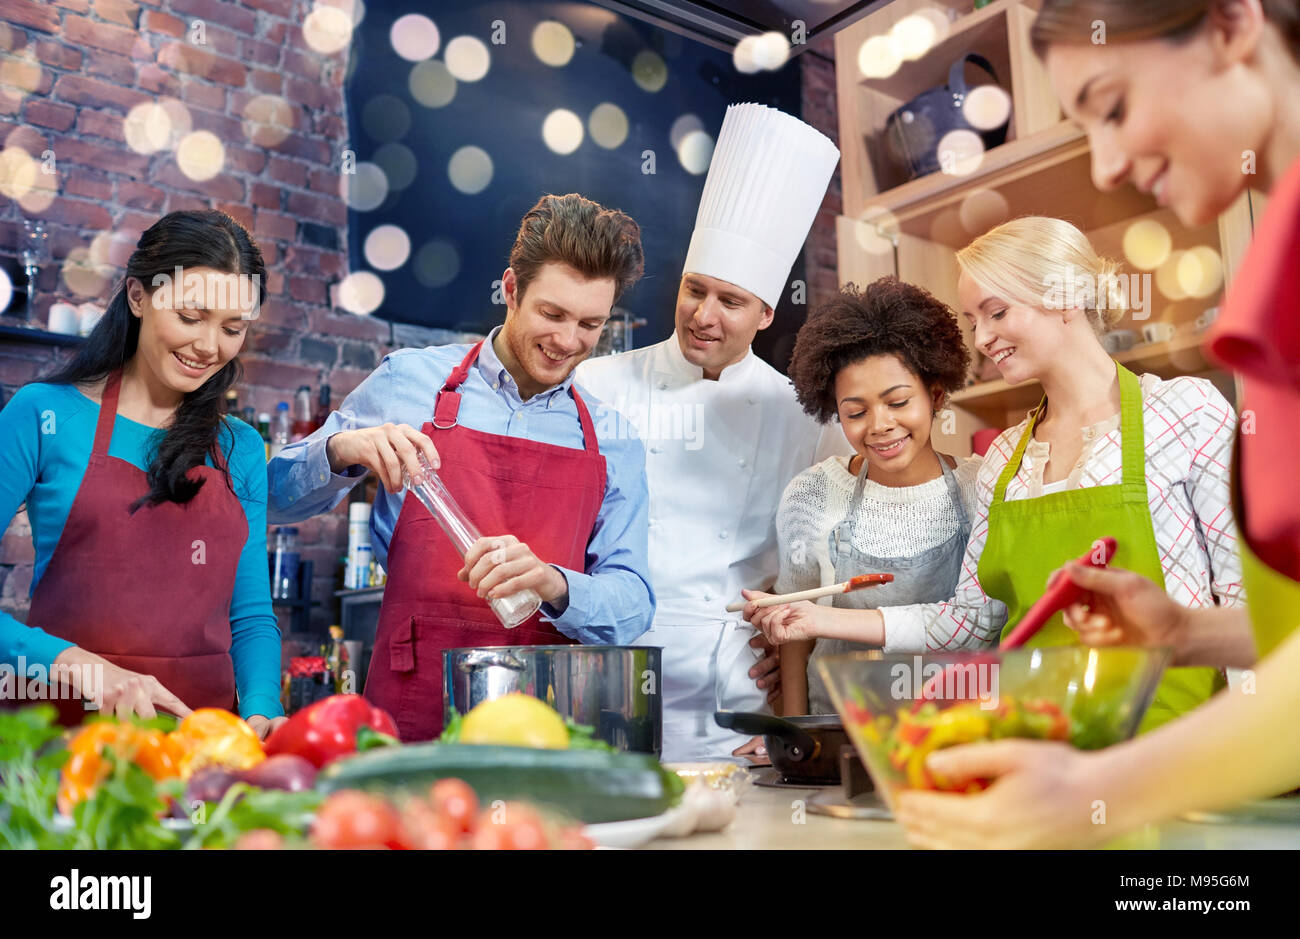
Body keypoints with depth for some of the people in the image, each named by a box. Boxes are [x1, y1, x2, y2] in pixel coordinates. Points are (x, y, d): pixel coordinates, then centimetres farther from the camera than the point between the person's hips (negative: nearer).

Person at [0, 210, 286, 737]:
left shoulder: (241, 450, 11)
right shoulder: (45, 415, 1)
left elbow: (251, 617, 10)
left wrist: (261, 711, -6)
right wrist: (73, 663, -16)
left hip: (203, 734, 3)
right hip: (62, 726, -3)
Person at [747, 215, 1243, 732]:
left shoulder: (1187, 408, 0)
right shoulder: (1006, 456, 13)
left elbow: (1246, 589, -2)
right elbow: (971, 619, 11)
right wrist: (822, 620, 5)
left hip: (1162, 726, -4)